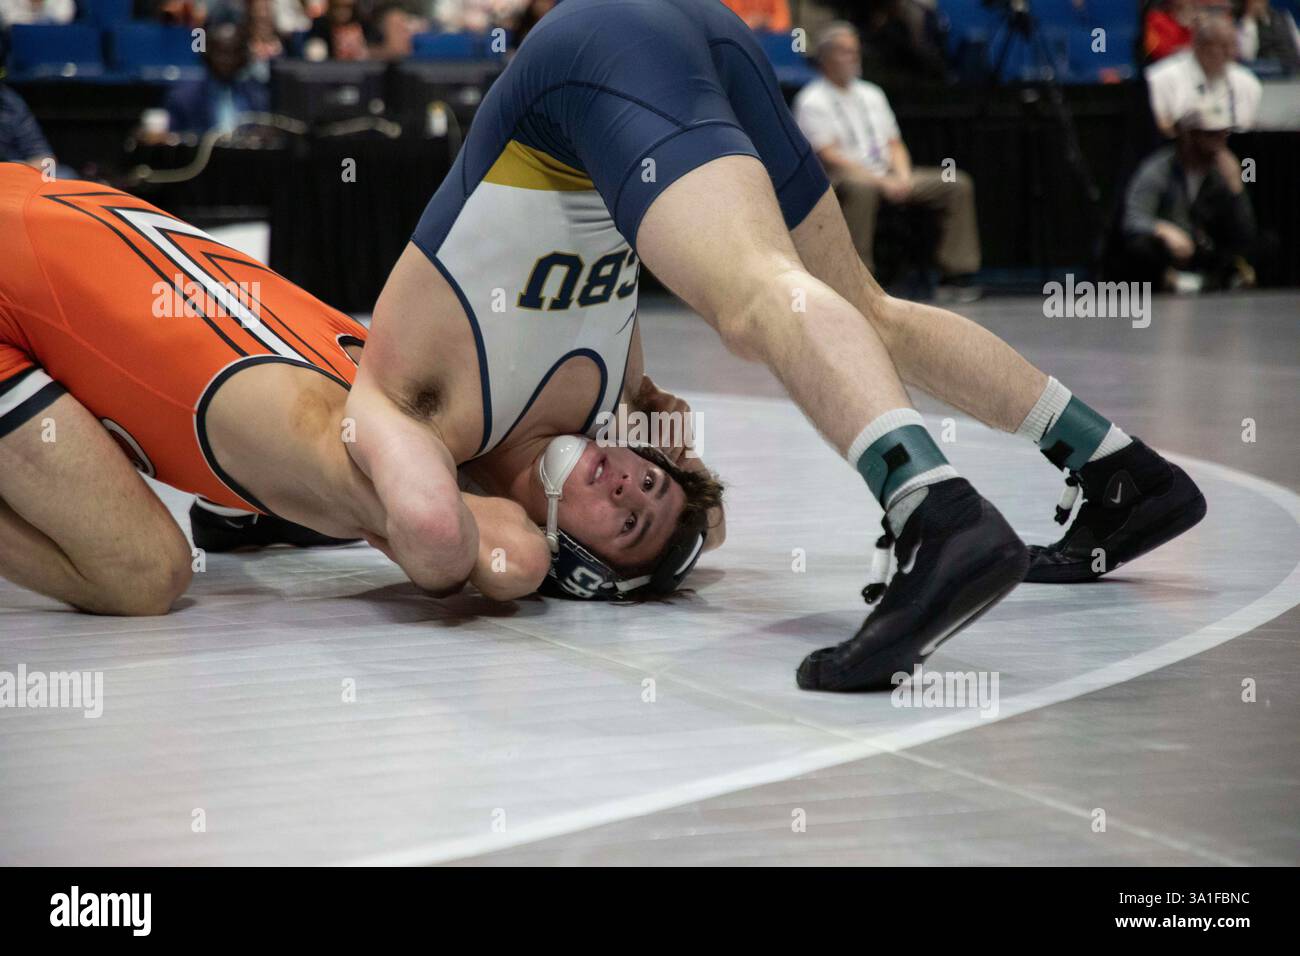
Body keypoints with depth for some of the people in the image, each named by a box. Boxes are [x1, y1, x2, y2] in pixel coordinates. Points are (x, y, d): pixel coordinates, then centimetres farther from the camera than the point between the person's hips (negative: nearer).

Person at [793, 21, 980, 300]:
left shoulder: (872, 94, 19)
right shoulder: (812, 101, -3)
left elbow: (895, 145, 18)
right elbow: (830, 156, -13)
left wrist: (903, 177, -5)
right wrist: (881, 182, -20)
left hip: (889, 179, 7)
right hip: (843, 180, -7)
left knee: (958, 183, -7)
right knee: (860, 188, -43)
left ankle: (956, 275, -10)